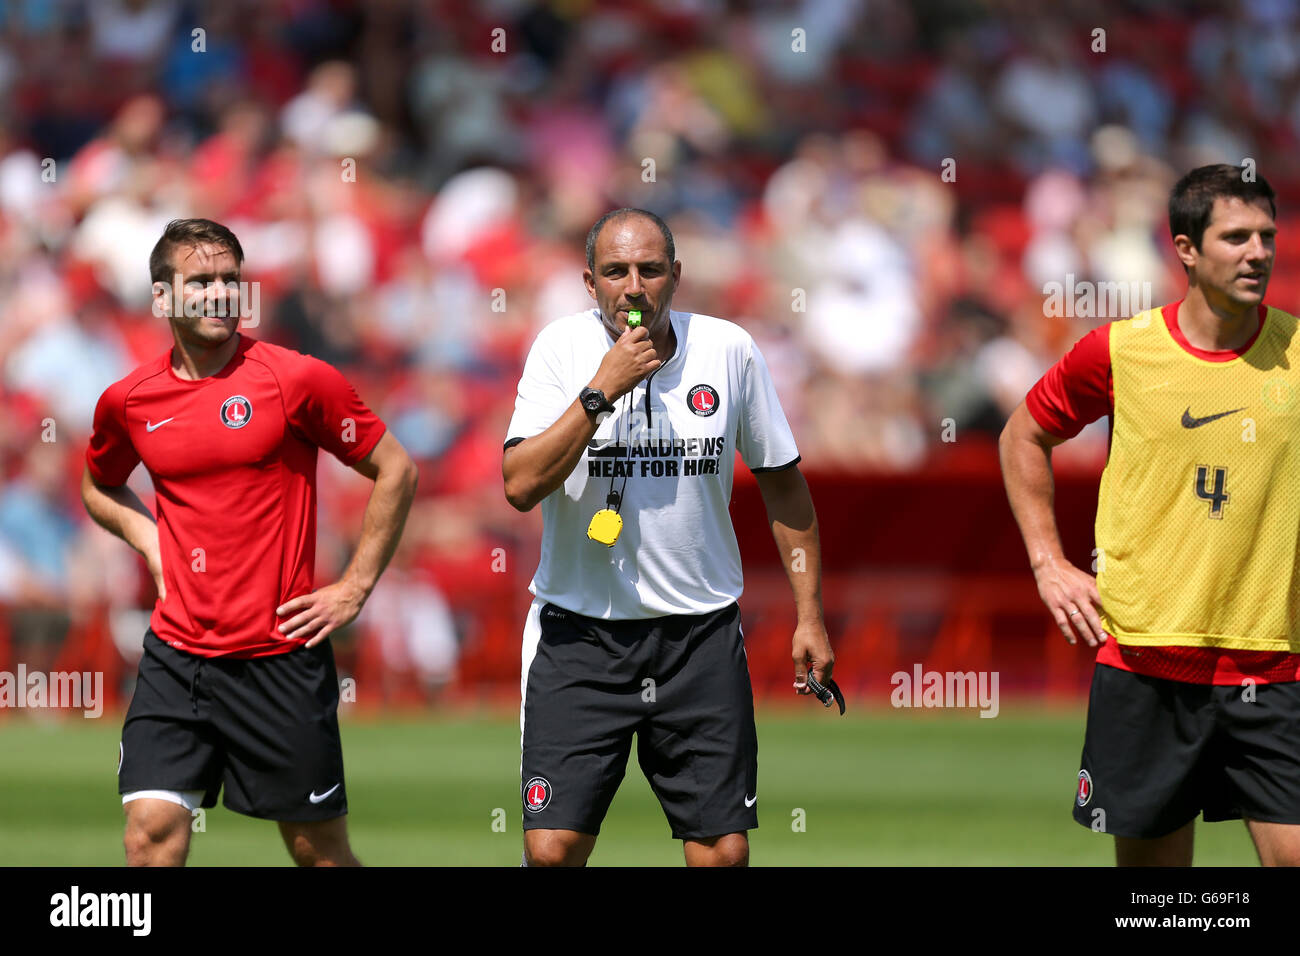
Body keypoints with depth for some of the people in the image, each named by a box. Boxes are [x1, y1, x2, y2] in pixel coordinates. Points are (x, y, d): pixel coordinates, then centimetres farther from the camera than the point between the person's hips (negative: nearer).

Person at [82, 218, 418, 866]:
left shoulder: (296, 380, -6)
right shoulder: (128, 401, 5)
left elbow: (395, 471, 1)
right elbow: (99, 486, 26)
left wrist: (354, 588, -1)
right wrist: (147, 536, 7)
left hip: (281, 656, -2)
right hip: (176, 656, 2)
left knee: (320, 851, 5)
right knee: (151, 831, -11)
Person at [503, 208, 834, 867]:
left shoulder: (730, 350, -1)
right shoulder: (562, 349, -5)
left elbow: (782, 482, 11)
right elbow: (521, 485, -17)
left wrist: (810, 615, 9)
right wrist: (603, 389, -22)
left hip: (701, 631, 2)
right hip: (579, 633, -1)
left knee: (723, 852, -3)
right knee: (552, 849, -9)